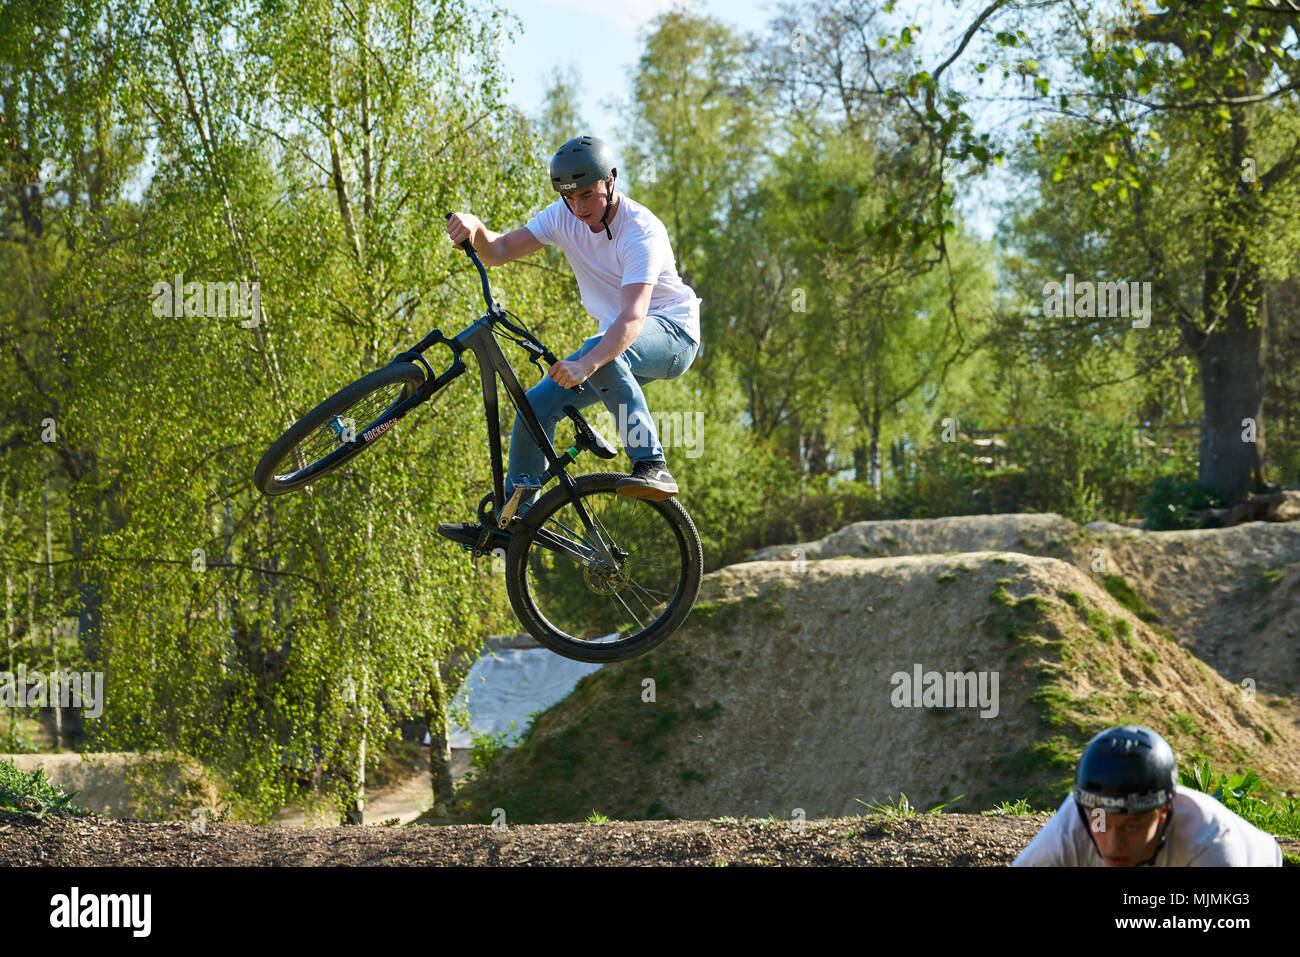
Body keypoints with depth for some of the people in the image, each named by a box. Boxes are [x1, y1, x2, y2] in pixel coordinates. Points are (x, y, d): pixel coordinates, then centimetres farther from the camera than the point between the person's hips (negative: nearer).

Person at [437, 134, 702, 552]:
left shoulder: (641, 232, -27)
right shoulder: (565, 216, -6)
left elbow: (633, 316, -39)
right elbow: (499, 251, -12)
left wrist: (587, 364, -54)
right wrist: (475, 229, -36)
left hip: (672, 333, -7)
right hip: (617, 339, 7)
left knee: (604, 356, -38)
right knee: (537, 405, -6)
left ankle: (652, 466, -37)